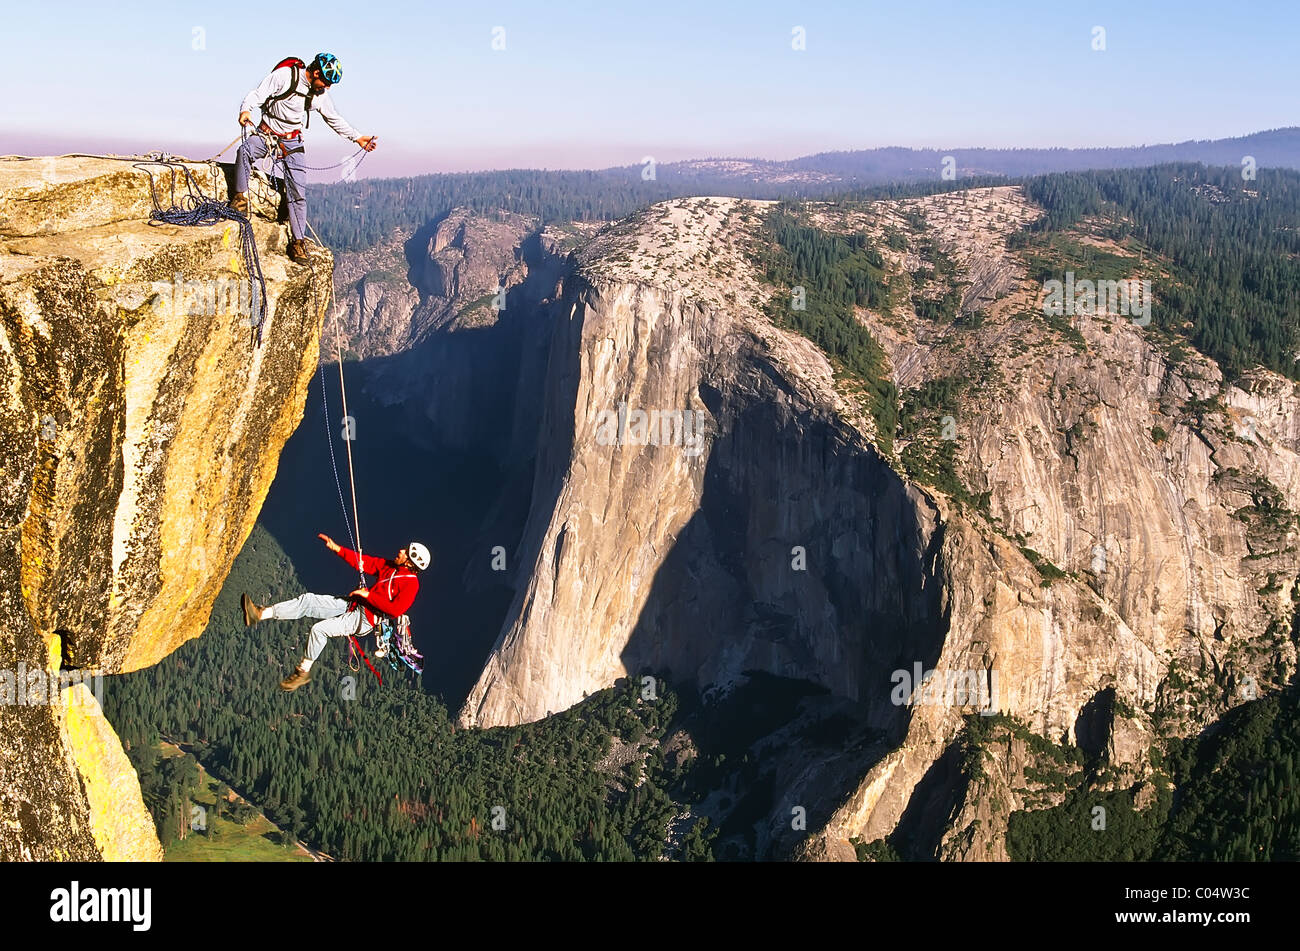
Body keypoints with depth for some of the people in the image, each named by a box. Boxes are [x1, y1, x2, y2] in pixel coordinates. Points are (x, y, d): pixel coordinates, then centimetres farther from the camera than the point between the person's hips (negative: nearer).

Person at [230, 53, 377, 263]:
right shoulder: (284, 76, -16)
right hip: (266, 133, -3)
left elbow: (334, 119, 16)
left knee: (298, 193, -4)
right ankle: (241, 198, -18)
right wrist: (245, 110, -38)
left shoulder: (320, 95, 1)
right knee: (245, 151, -35)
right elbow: (256, 95, -19)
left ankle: (298, 241, 4)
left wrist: (357, 137, 18)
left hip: (292, 141, 4)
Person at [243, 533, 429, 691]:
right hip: (353, 606, 8)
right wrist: (337, 548, 7)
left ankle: (304, 672, -7)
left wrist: (368, 594, -20)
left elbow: (396, 610, -26)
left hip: (365, 620, -8)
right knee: (308, 601, -6)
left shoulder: (411, 583, -16)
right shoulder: (390, 566, 9)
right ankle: (260, 614, -12)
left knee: (319, 629, -24)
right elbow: (364, 562, 15)